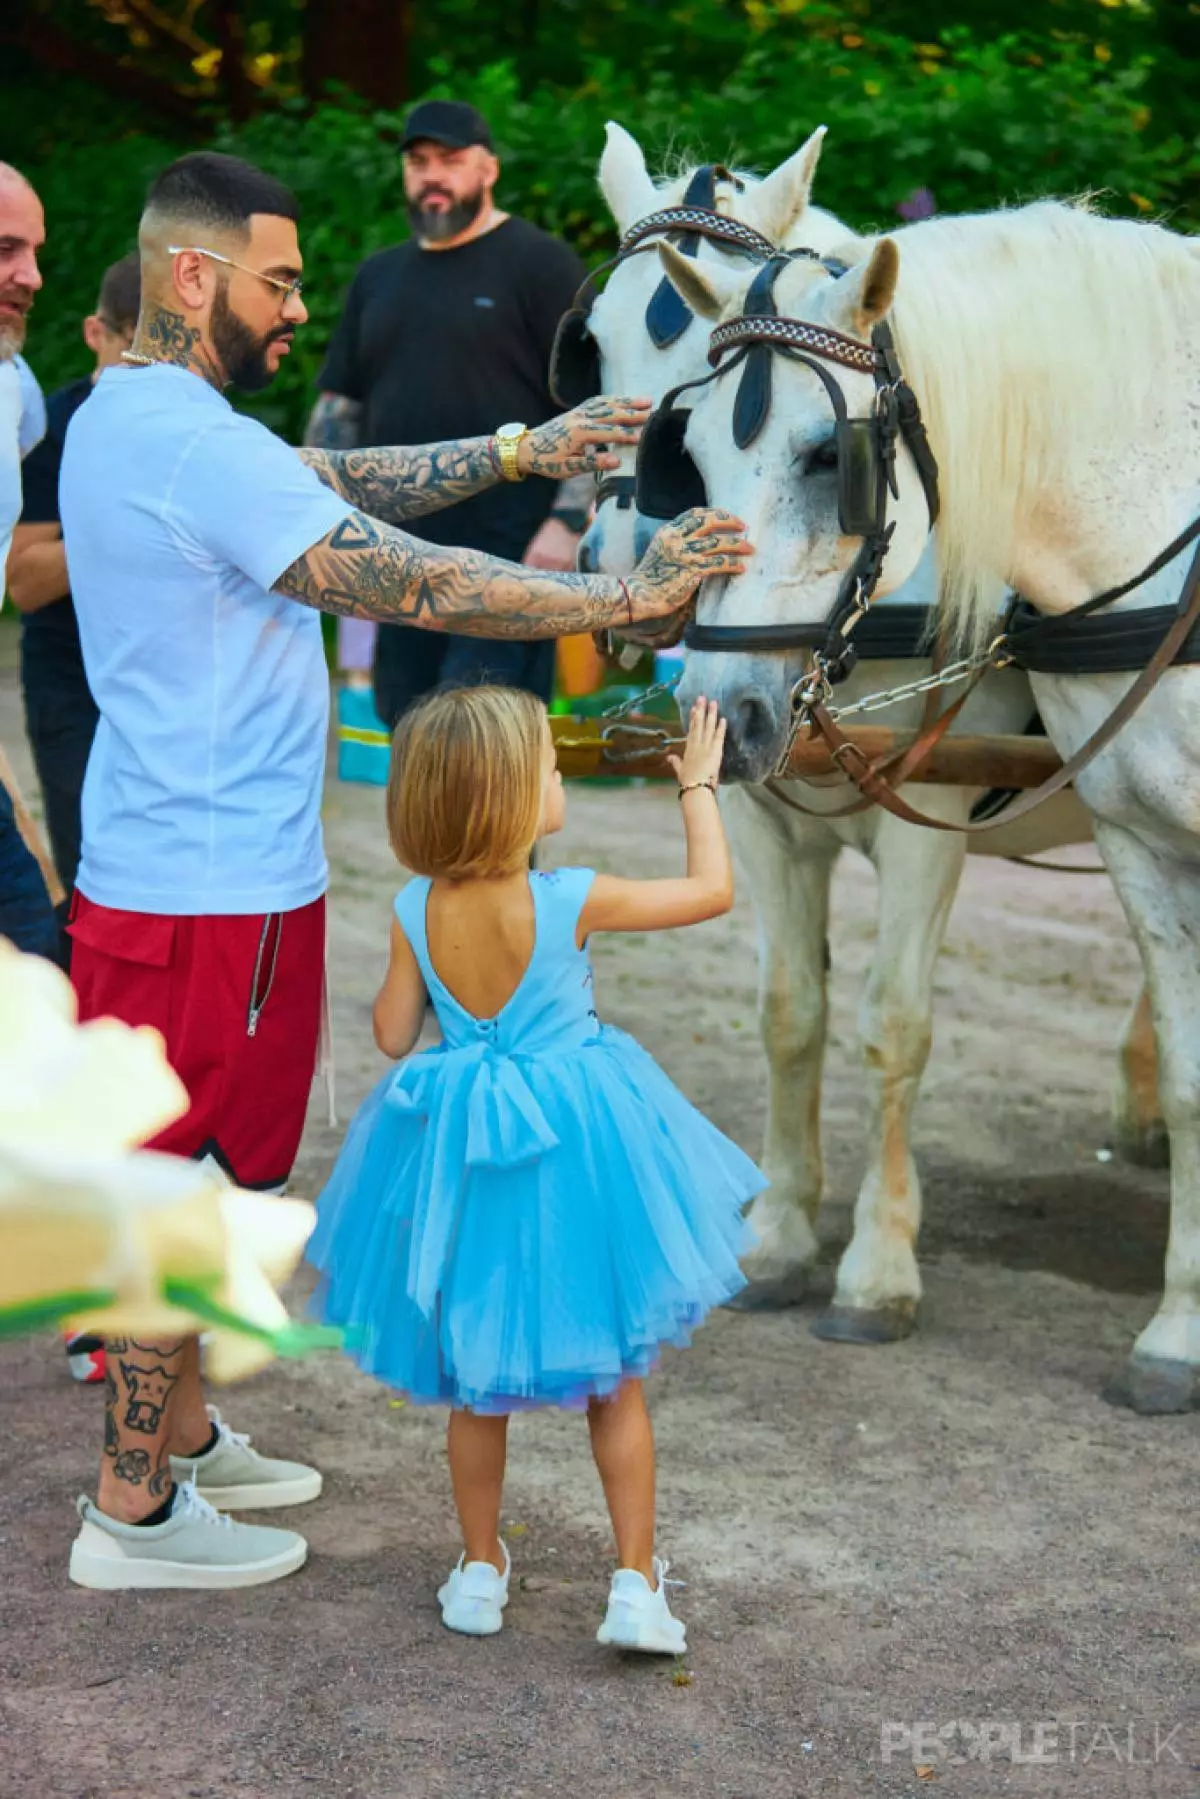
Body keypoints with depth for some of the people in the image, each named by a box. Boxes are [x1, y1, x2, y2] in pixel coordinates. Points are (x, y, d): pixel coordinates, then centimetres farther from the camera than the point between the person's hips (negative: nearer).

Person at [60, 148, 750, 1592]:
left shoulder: (124, 415, 11)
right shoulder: (196, 446, -23)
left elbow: (340, 485, 14)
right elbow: (411, 586, -26)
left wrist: (523, 453, 7)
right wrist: (629, 597, -22)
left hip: (165, 866, 10)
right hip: (210, 893, -10)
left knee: (174, 1173, 20)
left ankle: (176, 1435, 33)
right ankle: (134, 1511, 12)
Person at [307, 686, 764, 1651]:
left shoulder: (417, 911, -9)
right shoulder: (575, 901, -19)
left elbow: (393, 1034, 0)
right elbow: (713, 891, -8)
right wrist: (700, 787, 5)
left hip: (457, 1154, 3)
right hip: (575, 1149, -3)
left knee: (473, 1378, 19)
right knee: (615, 1381, 12)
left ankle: (480, 1571, 28)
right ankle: (636, 1585, 11)